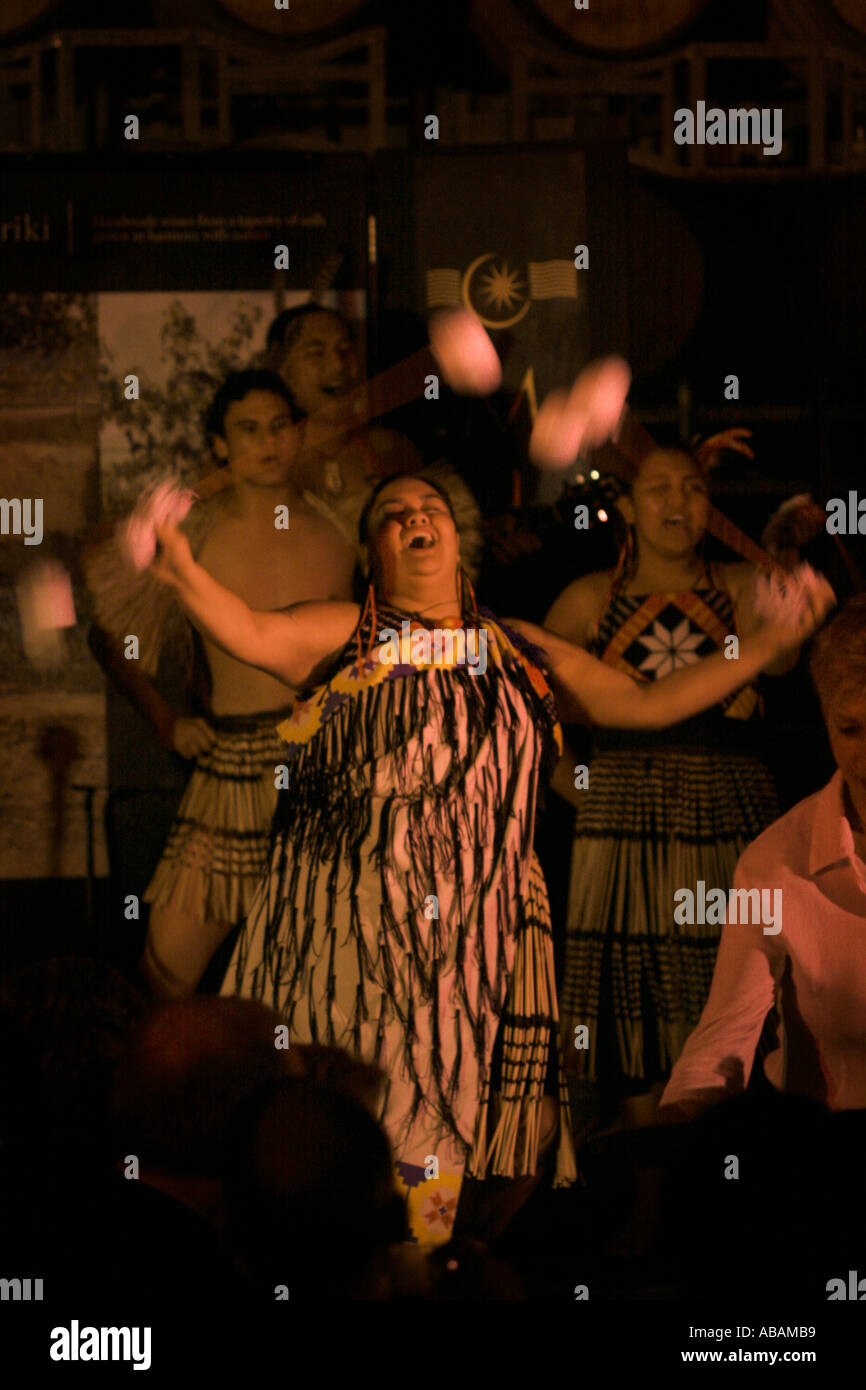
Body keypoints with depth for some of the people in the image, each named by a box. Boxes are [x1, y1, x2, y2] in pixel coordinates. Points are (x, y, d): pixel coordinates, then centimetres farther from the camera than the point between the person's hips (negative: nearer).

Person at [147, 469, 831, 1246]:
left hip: (482, 918, 3)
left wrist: (770, 643, 12)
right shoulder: (346, 636, 11)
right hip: (354, 914, -2)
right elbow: (254, 635, -8)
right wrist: (185, 574, -28)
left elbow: (647, 704, 18)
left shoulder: (522, 652, 19)